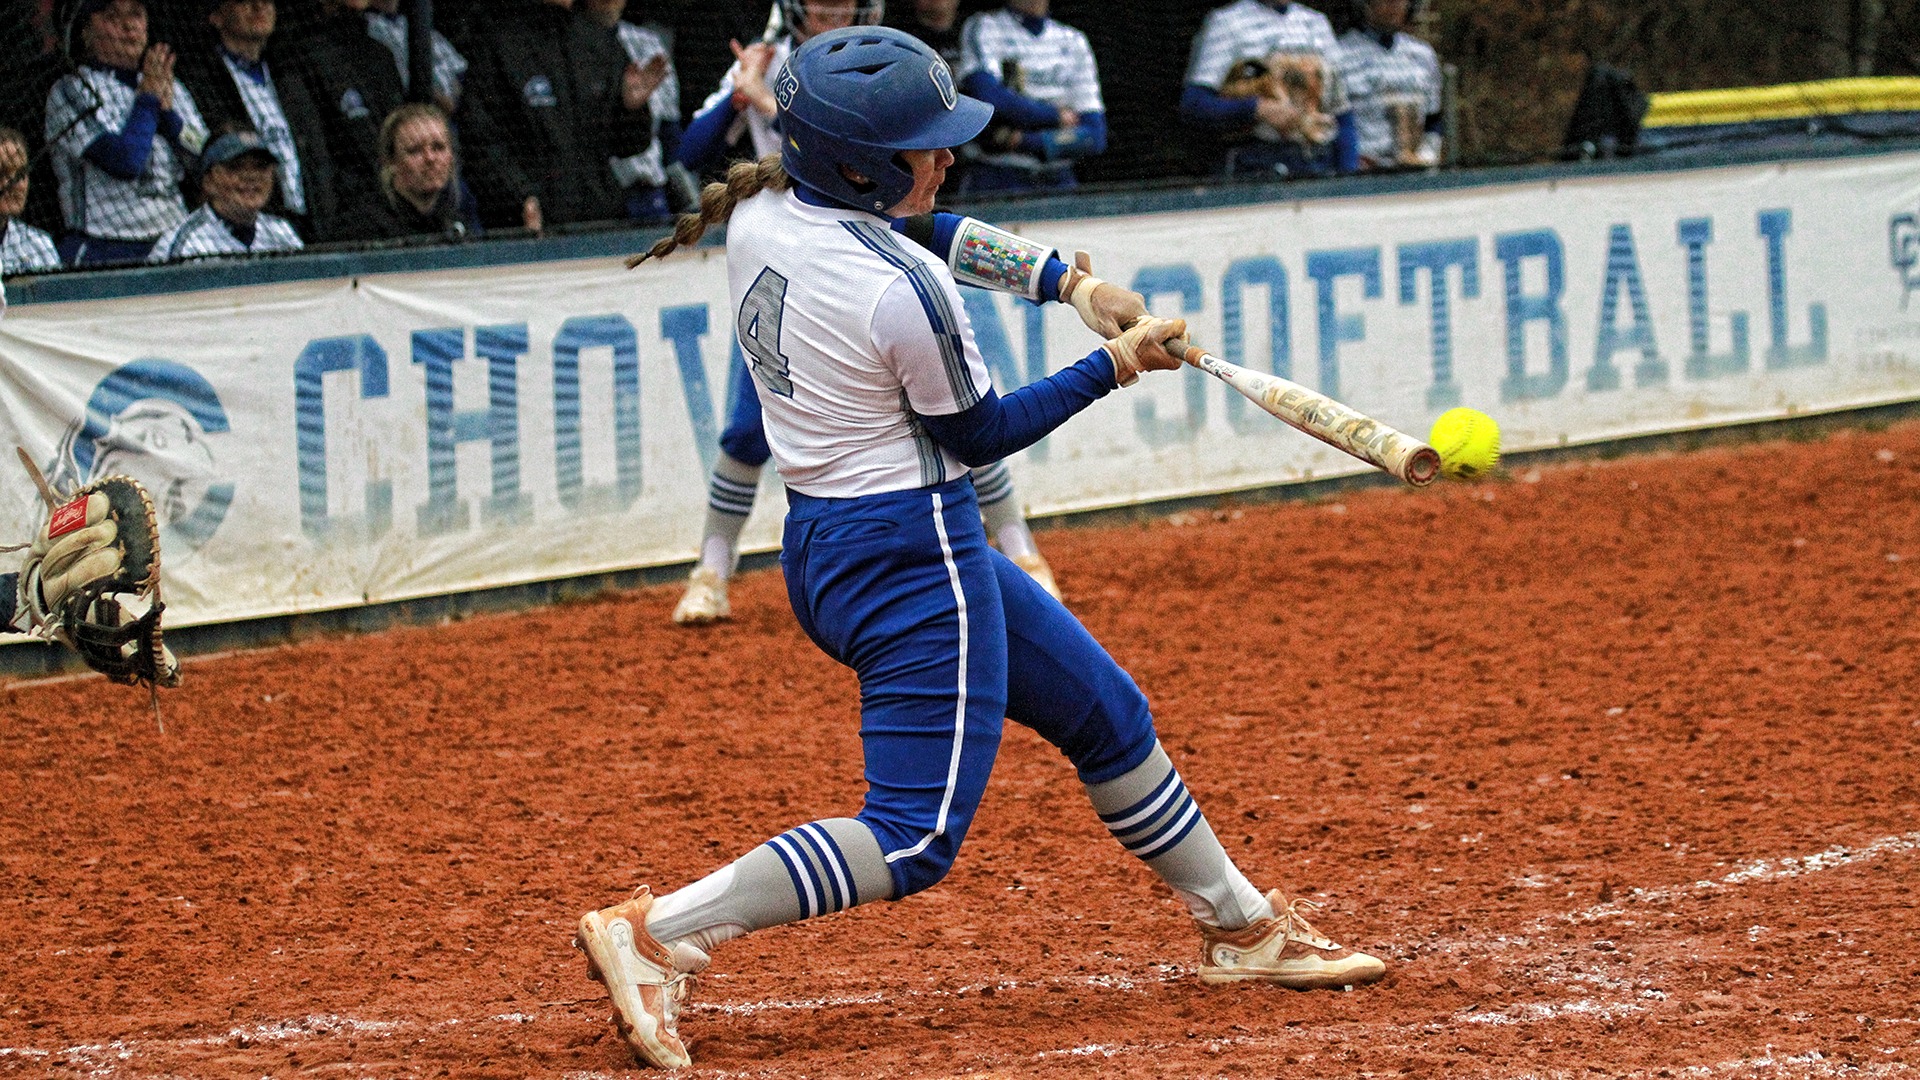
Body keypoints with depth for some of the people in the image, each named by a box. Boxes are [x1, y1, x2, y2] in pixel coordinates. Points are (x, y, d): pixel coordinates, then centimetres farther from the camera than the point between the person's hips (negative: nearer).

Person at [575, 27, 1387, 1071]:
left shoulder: (757, 217, 0)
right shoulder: (903, 291, -25)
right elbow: (980, 432, -10)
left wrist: (1059, 277, 19)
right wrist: (1118, 363, 0)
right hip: (915, 558, -10)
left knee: (1107, 714, 22)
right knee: (913, 840, -6)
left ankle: (1240, 927, 35)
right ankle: (653, 933, -13)